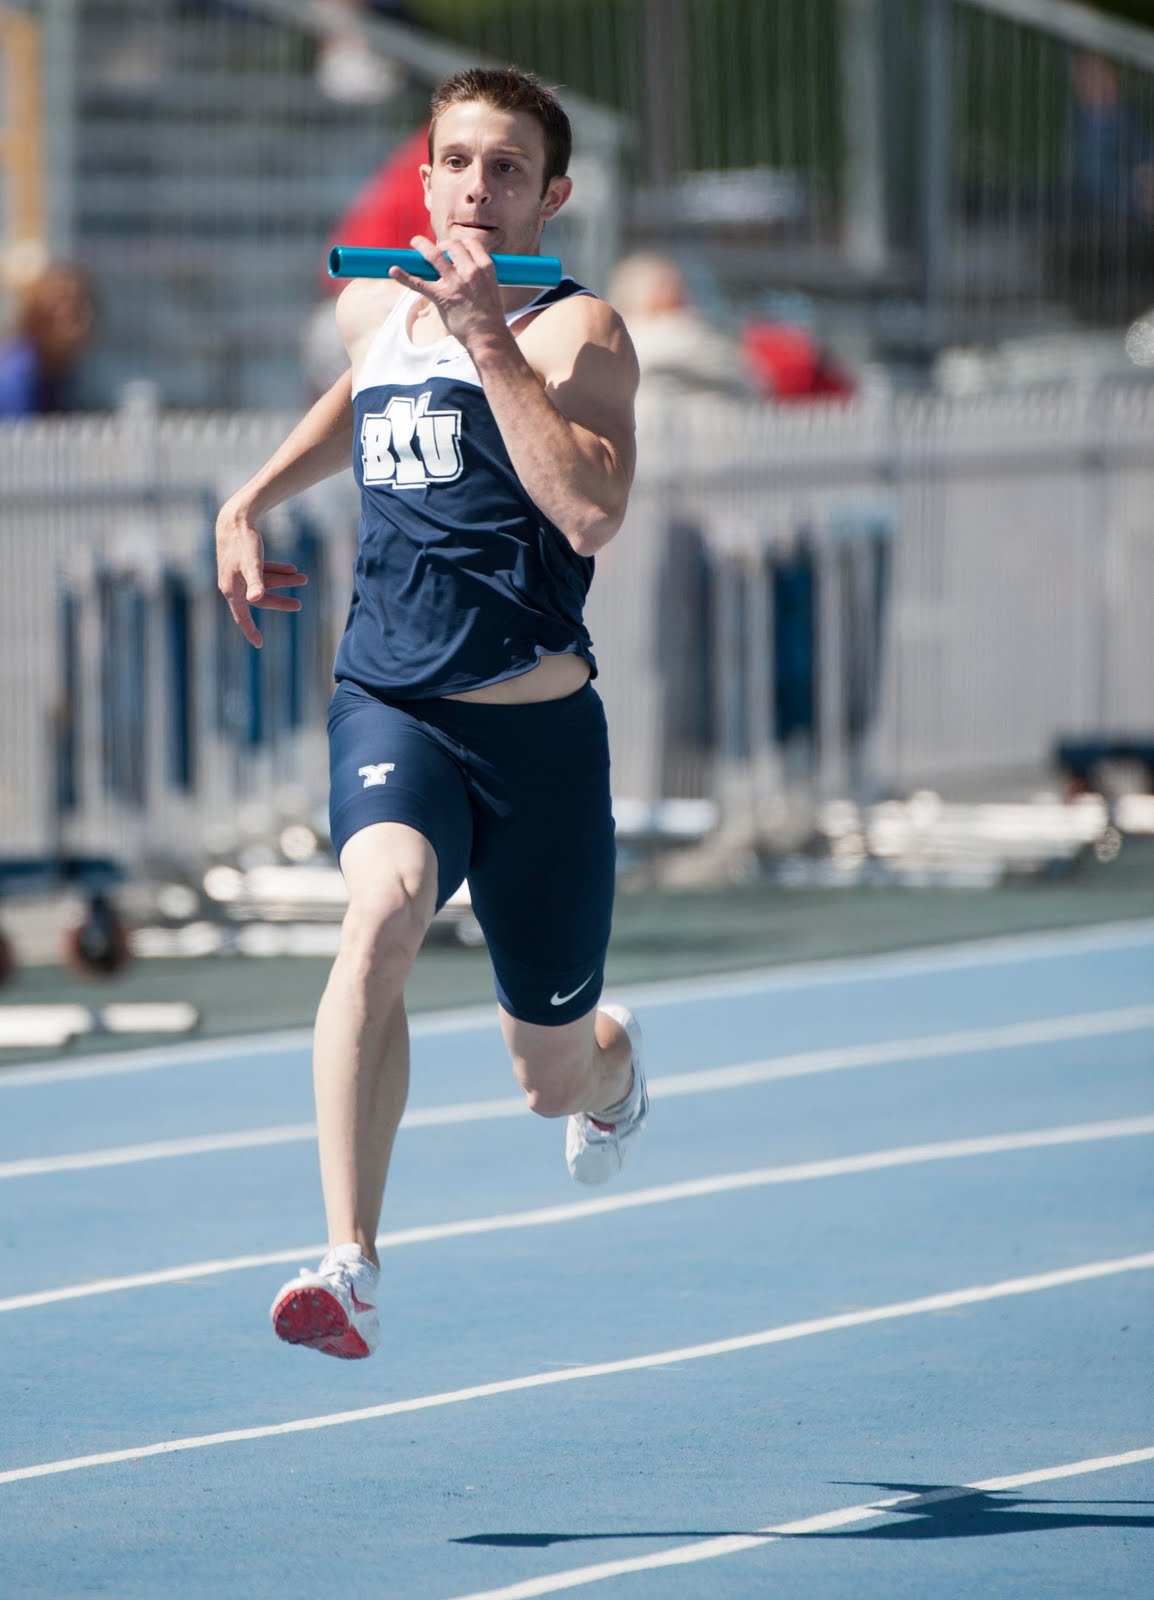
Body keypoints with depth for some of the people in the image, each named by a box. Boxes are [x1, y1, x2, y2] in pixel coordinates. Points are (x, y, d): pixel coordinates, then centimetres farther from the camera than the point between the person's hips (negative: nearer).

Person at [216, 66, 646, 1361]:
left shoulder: (575, 331, -8)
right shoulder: (372, 308, 10)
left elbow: (592, 513, -27)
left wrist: (489, 340, -25)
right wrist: (255, 499, 24)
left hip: (535, 724, -2)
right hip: (389, 704, 2)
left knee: (553, 1078, 12)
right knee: (382, 911, -32)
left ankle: (615, 1072, 54)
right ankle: (349, 1266, -38)